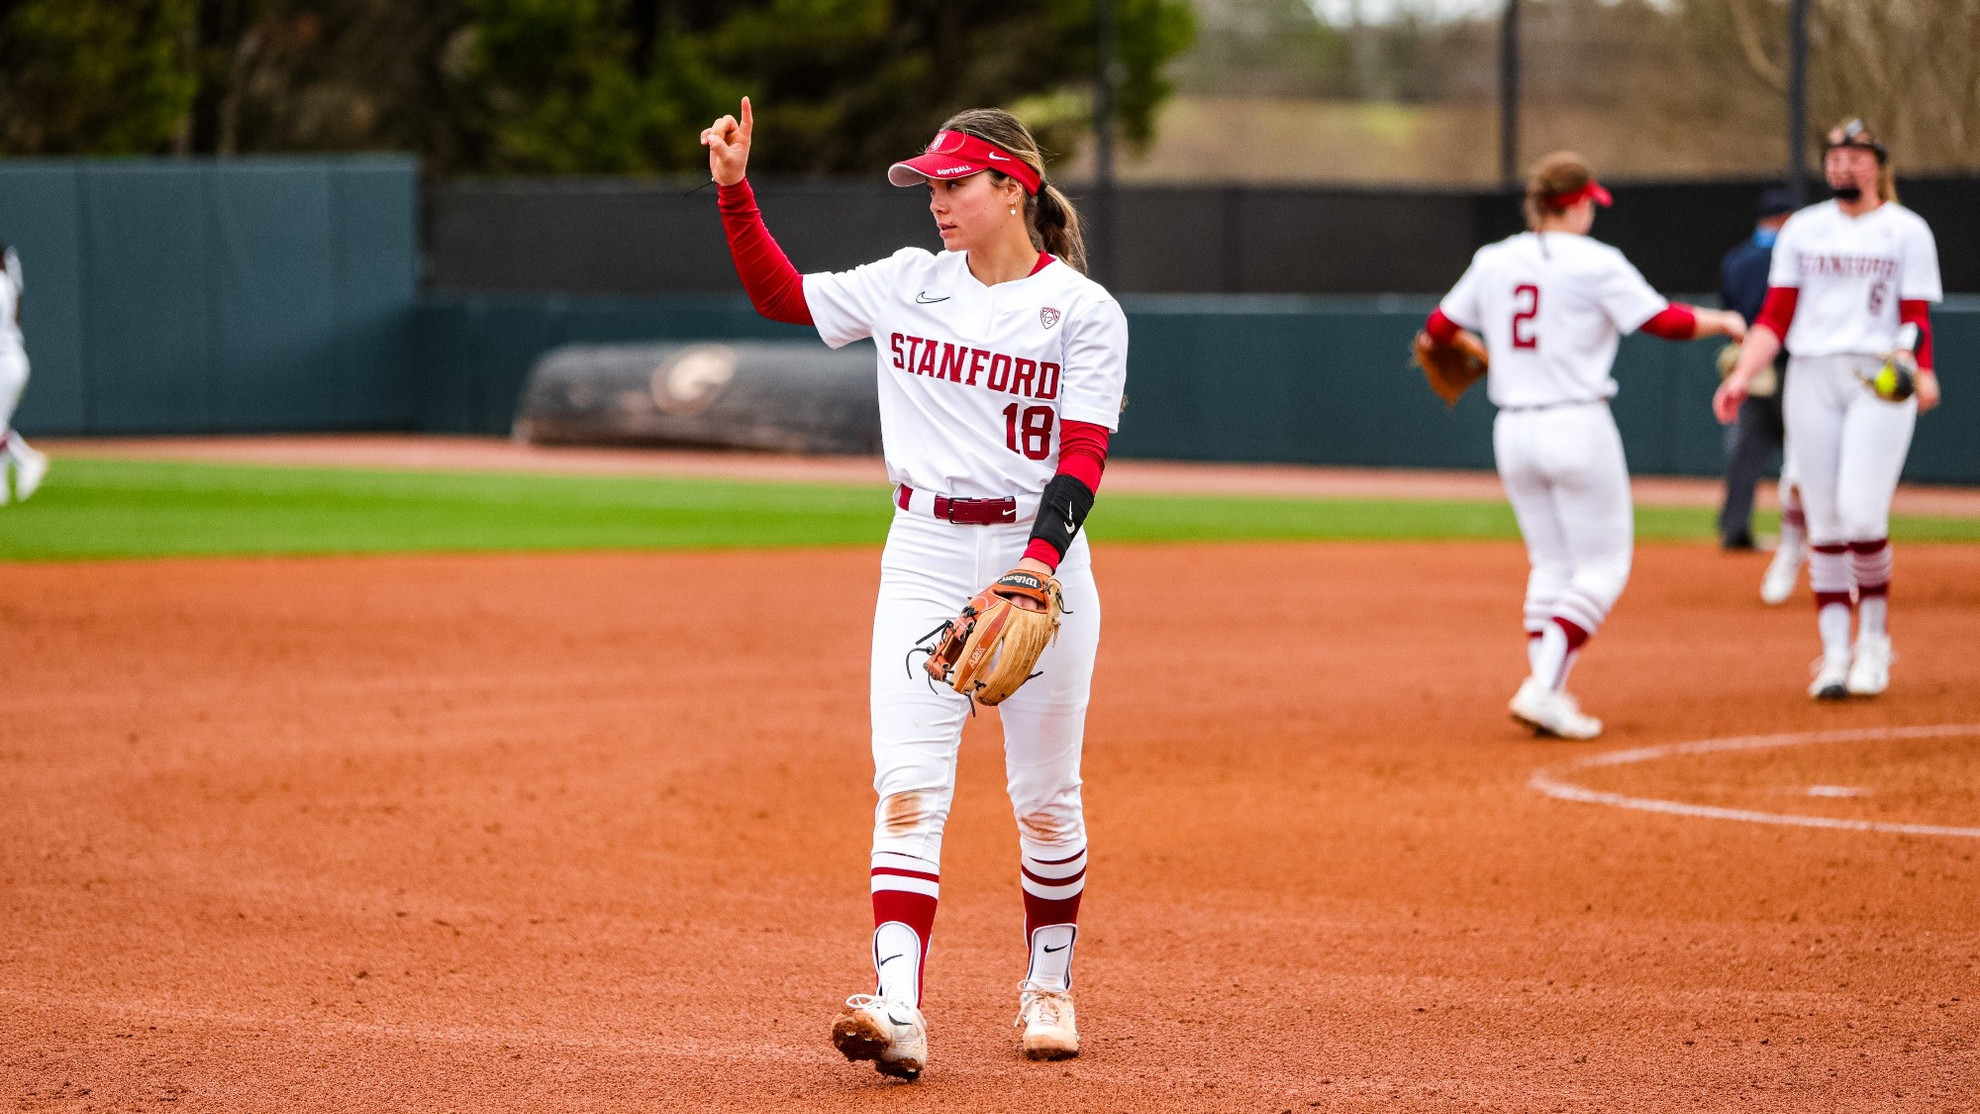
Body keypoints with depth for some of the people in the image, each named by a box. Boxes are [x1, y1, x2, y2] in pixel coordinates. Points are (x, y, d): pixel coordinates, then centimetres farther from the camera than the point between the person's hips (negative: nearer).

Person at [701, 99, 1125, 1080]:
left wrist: (1036, 571, -25)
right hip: (924, 557, 3)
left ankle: (1048, 986, 29)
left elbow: (1082, 456, -12)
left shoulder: (1084, 311, -5)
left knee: (1045, 797, 7)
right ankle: (899, 1009, -24)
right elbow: (779, 294, 14)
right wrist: (734, 189, 1)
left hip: (1041, 555, -2)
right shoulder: (909, 284, 7)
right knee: (908, 787, -13)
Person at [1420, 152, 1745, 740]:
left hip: (1513, 431, 6)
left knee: (1552, 565, 16)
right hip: (1577, 427, -6)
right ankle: (1541, 688, -13)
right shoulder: (1595, 263, -9)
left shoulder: (1492, 261, 6)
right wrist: (1722, 321, 9)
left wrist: (1468, 350, 36)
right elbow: (1665, 321, -10)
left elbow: (1438, 328, 13)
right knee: (1601, 566, 2)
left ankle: (1549, 697, 7)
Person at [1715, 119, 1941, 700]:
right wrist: (1742, 375, -4)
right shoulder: (1803, 229, 14)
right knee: (1825, 522, -1)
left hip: (1879, 382, -3)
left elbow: (1916, 320, -1)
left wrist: (1919, 369, -21)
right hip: (1812, 380, 3)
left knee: (1861, 514, -15)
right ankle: (1834, 655, 3)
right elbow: (1775, 317, 10)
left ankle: (1874, 638, 3)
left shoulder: (1907, 231, 6)